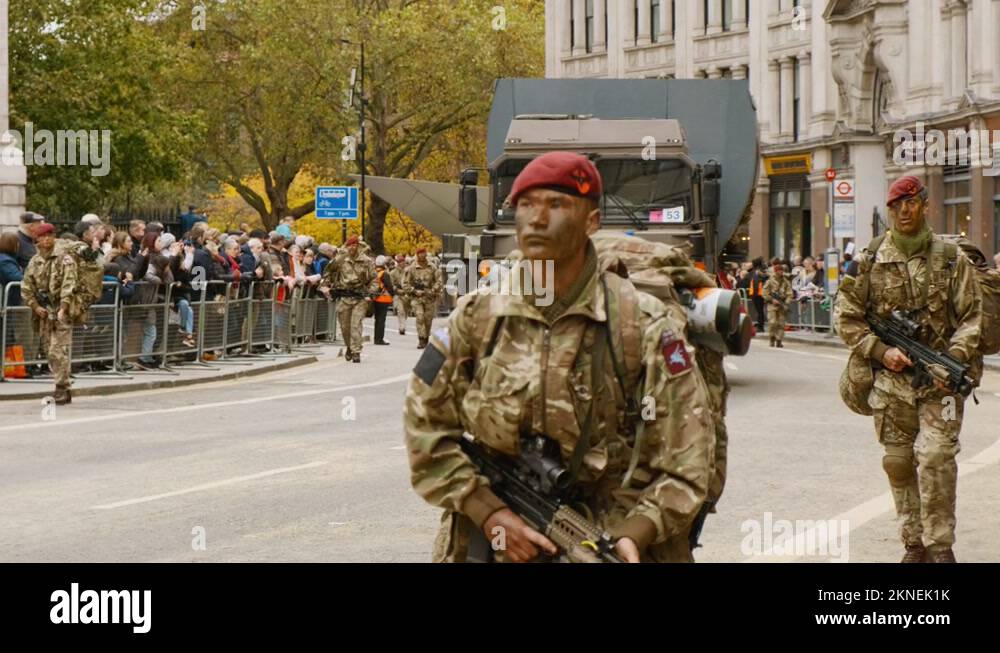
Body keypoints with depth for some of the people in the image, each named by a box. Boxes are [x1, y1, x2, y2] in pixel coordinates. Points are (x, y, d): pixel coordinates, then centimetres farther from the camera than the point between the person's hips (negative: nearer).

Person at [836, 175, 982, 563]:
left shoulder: (951, 259, 3)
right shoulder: (868, 262, 4)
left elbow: (973, 316, 2)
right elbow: (847, 318, 6)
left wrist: (955, 359, -13)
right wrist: (881, 351, -7)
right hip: (891, 379, 2)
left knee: (935, 457, -13)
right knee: (899, 462, 5)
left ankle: (940, 546, -4)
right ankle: (914, 545, 16)